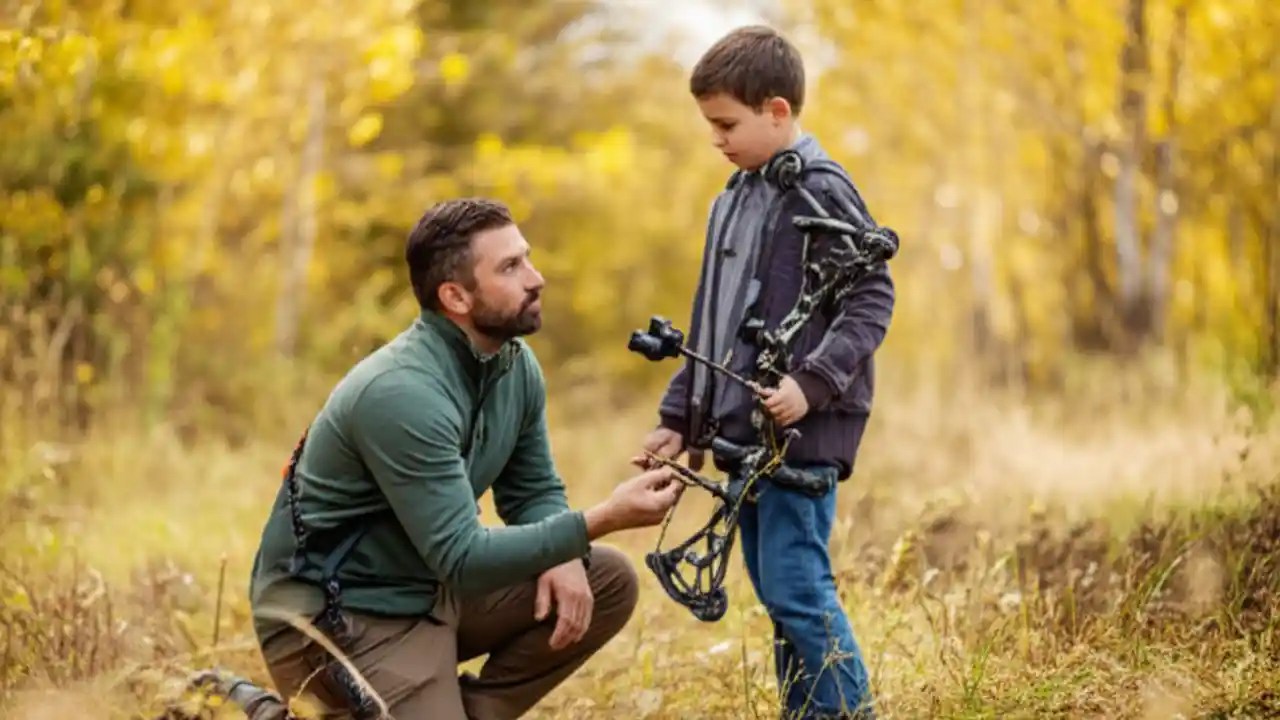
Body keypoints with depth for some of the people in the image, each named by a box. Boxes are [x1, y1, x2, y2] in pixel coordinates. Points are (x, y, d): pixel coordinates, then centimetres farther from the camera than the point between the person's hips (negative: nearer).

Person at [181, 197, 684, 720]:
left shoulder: (516, 364, 0)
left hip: (431, 588, 9)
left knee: (608, 581, 0)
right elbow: (463, 559, -28)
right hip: (334, 615, -9)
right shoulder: (403, 393, -26)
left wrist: (564, 555, -11)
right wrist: (602, 520, -32)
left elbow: (534, 491, 11)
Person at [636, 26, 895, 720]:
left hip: (803, 430, -9)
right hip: (745, 429, 9)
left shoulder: (821, 190, -8)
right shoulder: (734, 199, 17)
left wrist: (813, 382, -25)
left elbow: (872, 297, -15)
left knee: (797, 589, -12)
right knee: (780, 596, 11)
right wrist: (679, 417, 20)